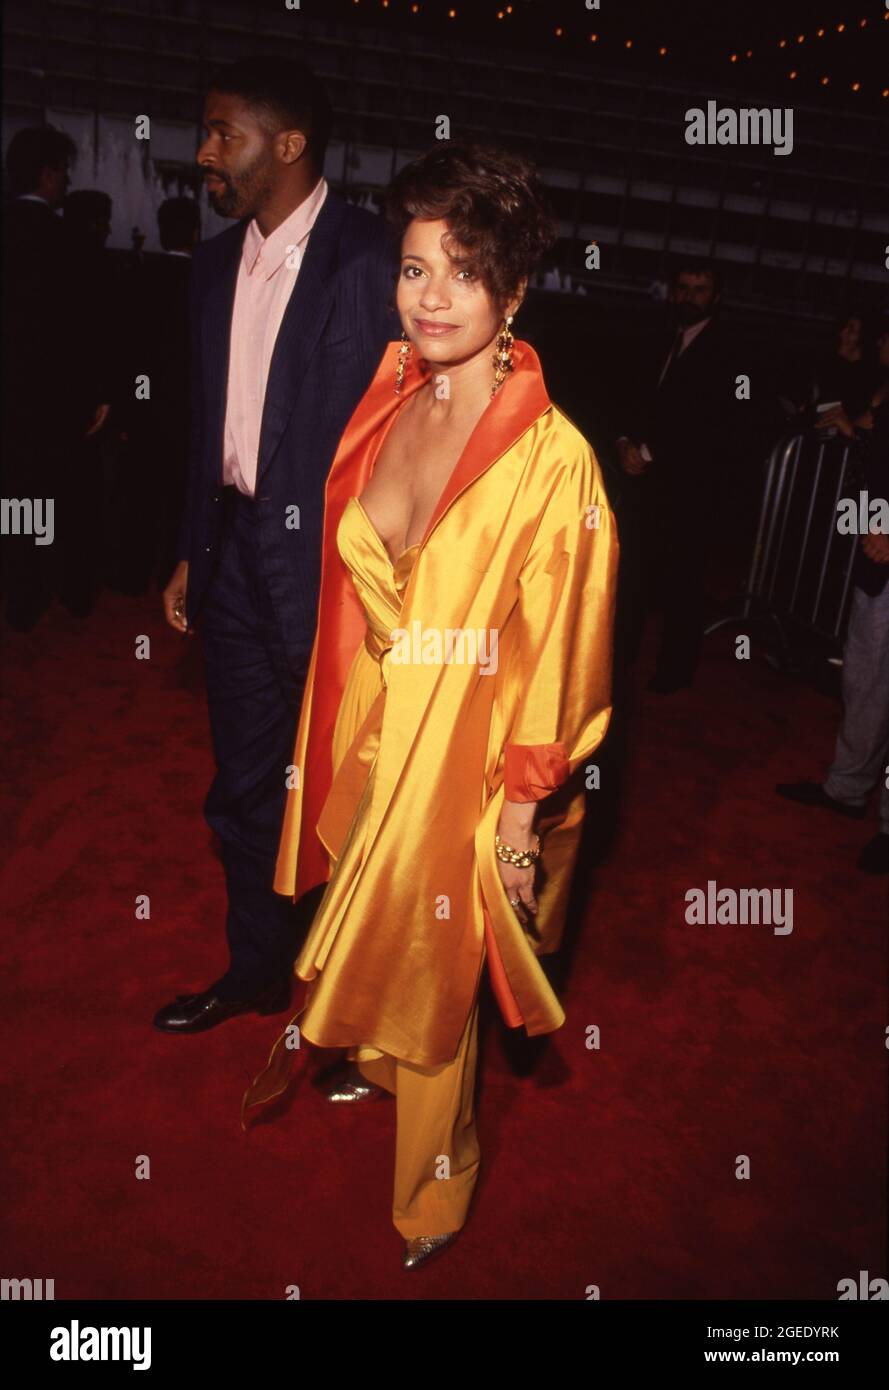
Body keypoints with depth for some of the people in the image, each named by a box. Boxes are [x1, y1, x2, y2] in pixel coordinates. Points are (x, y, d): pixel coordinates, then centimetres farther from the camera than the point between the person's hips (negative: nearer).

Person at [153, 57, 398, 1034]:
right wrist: (191, 551, 14)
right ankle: (256, 969, 38)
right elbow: (208, 420, 15)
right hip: (236, 551, 7)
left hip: (323, 553, -7)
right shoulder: (216, 261, 12)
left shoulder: (364, 258, -11)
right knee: (243, 786, 17)